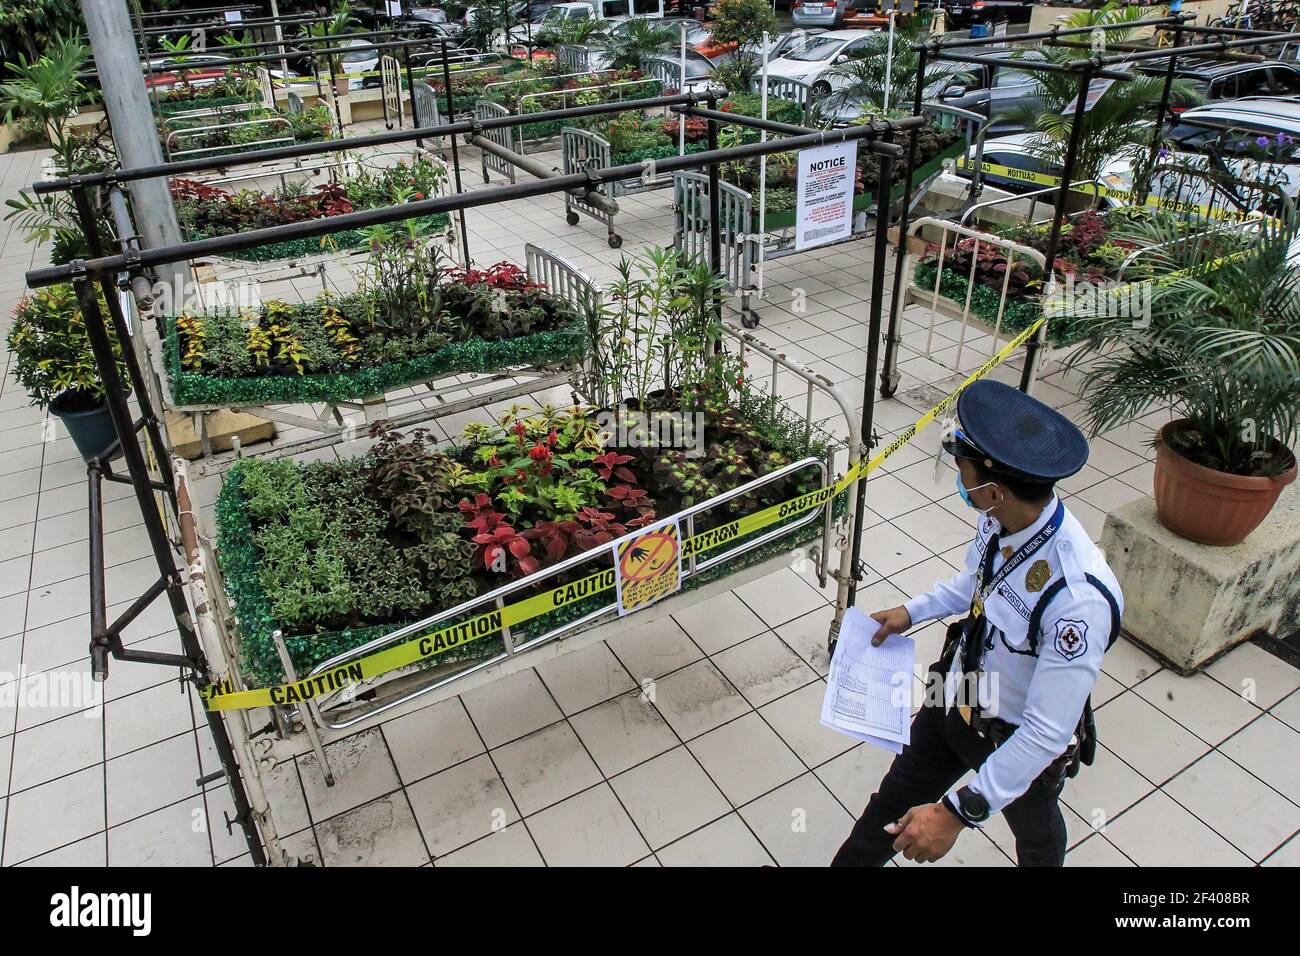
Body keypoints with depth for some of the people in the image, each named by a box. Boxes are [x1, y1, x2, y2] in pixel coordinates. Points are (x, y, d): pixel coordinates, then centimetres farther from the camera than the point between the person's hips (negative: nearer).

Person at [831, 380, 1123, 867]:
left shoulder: (1079, 601, -41)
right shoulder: (1001, 518, -20)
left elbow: (1047, 732, -34)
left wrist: (958, 812, -29)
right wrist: (913, 611, 5)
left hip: (1020, 743, -5)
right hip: (954, 699, 5)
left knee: (1034, 833, 29)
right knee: (895, 800, 22)